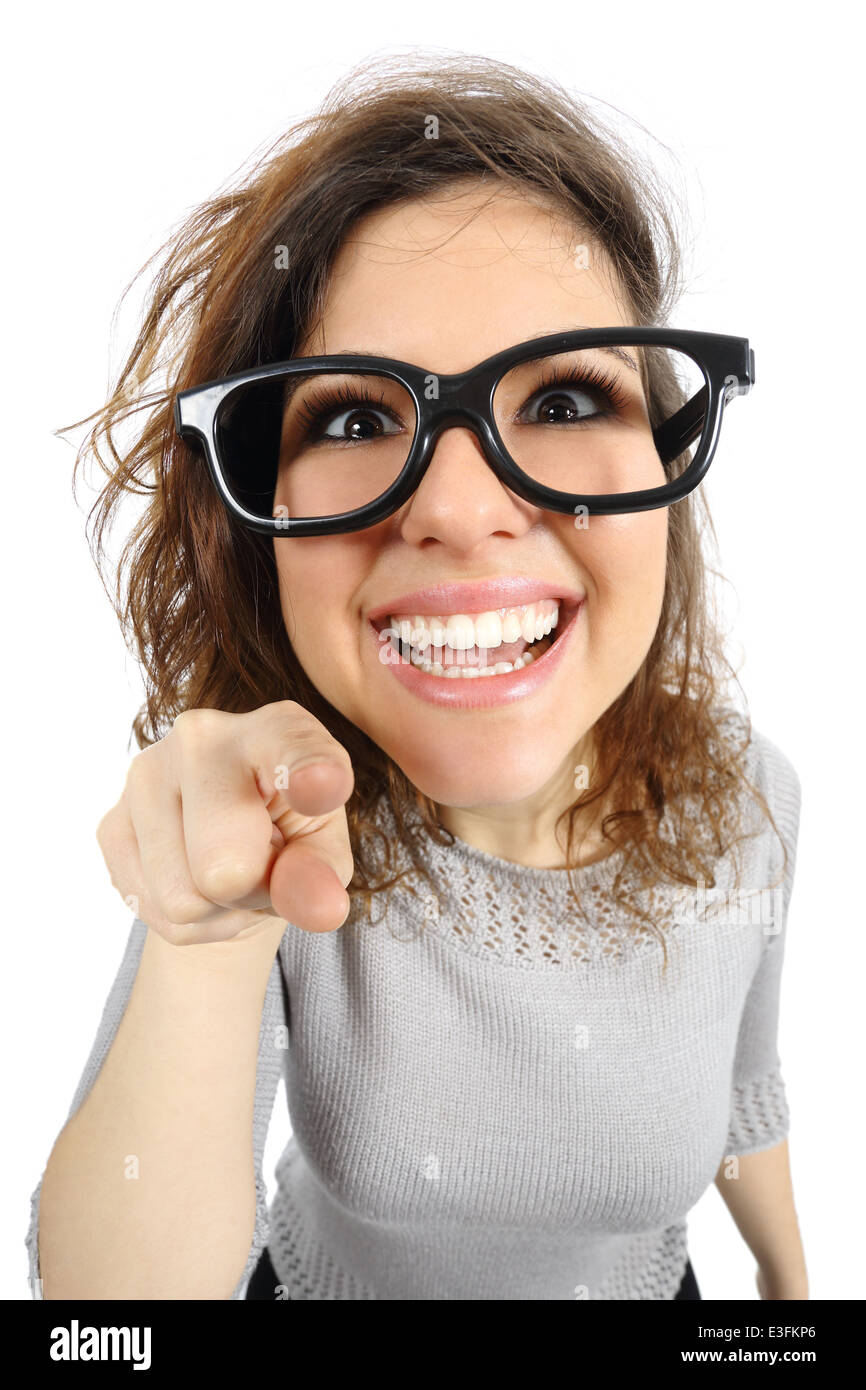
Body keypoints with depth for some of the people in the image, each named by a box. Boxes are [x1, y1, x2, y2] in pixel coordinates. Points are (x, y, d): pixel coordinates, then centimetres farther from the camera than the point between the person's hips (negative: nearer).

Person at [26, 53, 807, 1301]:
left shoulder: (744, 801, -23)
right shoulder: (272, 827, -29)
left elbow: (743, 1094, -4)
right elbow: (109, 1304, -30)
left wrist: (790, 1275, 11)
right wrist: (206, 949, -44)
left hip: (647, 1286, 1)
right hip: (323, 1280, 0)